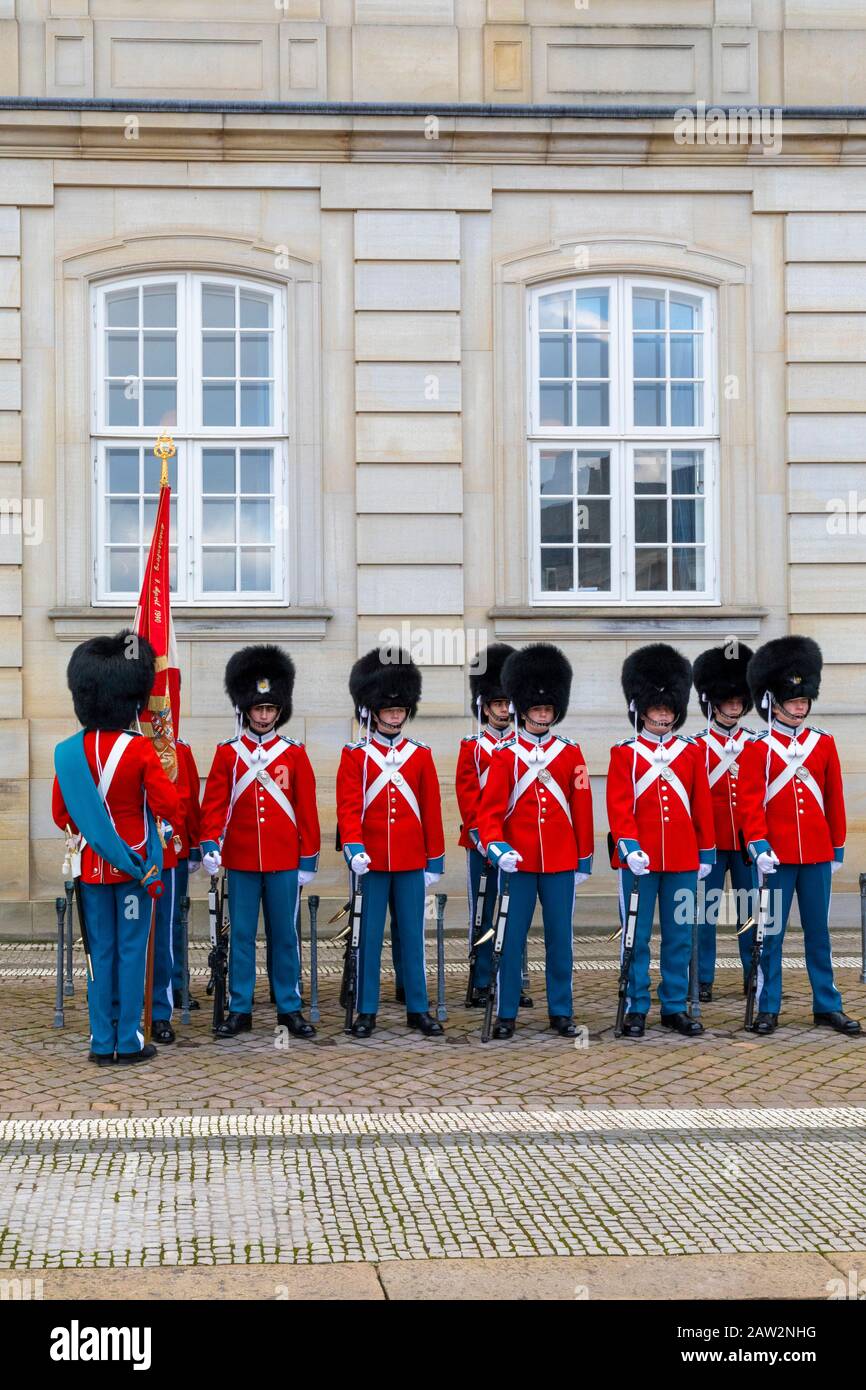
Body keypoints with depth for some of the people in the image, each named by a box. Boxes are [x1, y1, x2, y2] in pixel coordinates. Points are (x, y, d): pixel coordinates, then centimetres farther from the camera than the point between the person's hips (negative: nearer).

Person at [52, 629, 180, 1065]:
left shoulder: (69, 751, -1)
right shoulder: (140, 749, -13)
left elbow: (60, 813, 6)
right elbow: (168, 806, -16)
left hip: (91, 866, 4)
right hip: (133, 863, -3)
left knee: (100, 952, 9)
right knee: (132, 952, 3)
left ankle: (102, 1042, 12)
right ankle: (129, 1041, 6)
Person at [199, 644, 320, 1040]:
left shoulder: (294, 754, 3)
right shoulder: (227, 753, 3)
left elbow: (307, 809, 3)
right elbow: (213, 803, 0)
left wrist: (308, 859, 1)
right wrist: (209, 844, -14)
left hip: (284, 862, 0)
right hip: (240, 861, 0)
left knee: (285, 935, 6)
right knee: (241, 935, 6)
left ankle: (290, 1008, 15)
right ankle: (239, 1010, 13)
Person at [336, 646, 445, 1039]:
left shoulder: (420, 755, 7)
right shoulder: (354, 755, 1)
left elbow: (432, 812, 8)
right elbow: (348, 806, -6)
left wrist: (435, 860, 6)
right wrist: (353, 848, -20)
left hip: (411, 862, 2)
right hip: (370, 861, -2)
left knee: (412, 936, 6)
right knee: (369, 937, 4)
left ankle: (418, 1008, 14)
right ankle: (366, 1010, 12)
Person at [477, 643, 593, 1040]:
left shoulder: (570, 753, 5)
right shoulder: (504, 754, 0)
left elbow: (582, 809, 8)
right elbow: (490, 808, -3)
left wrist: (584, 859, 8)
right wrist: (496, 847, -19)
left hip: (561, 862, 2)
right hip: (518, 861, -2)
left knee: (559, 938, 6)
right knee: (512, 938, 3)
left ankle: (561, 1011, 16)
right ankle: (506, 1013, 11)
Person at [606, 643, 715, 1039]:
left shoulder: (692, 752, 8)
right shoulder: (624, 753, 1)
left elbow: (703, 805, 10)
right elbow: (619, 805, -7)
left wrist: (707, 852, 8)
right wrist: (628, 846, -19)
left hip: (683, 859, 3)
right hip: (639, 859, -2)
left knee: (679, 937, 7)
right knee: (636, 937, 2)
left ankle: (675, 1007, 17)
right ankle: (636, 1009, 10)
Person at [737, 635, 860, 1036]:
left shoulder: (823, 743, 7)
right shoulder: (756, 748, -3)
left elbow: (834, 799, 11)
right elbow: (750, 803, -8)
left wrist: (838, 848, 12)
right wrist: (759, 847, -17)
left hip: (816, 854, 3)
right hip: (776, 854, -3)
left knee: (818, 931, 9)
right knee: (770, 932, 4)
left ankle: (827, 1006, 17)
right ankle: (767, 1008, 11)